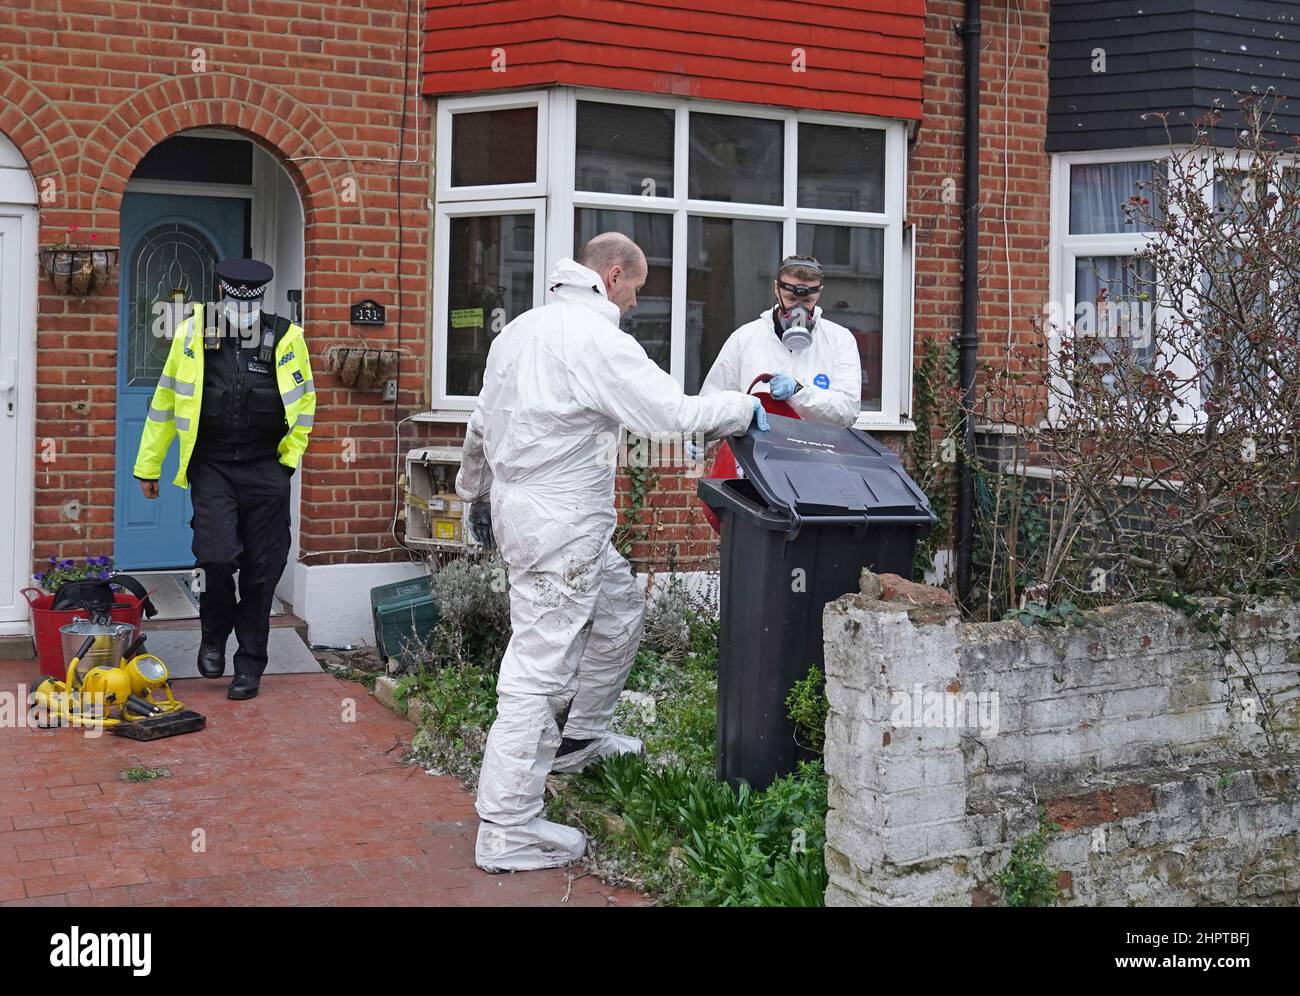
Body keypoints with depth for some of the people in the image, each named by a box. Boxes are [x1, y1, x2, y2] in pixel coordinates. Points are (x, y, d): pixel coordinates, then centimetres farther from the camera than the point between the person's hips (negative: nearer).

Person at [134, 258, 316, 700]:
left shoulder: (286, 337, 0)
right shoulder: (192, 334, 1)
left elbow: (304, 402, 11)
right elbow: (165, 401, 8)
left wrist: (289, 457, 3)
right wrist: (149, 465, 10)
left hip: (264, 470, 1)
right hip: (211, 467, 0)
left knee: (261, 571, 3)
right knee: (216, 556, -16)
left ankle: (249, 665, 17)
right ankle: (214, 636, 13)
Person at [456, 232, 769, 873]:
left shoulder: (519, 328, 13)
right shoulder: (595, 337, -17)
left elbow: (480, 425, 20)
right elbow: (672, 413, -21)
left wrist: (475, 493, 33)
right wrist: (743, 408, -5)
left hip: (522, 503, 10)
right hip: (557, 525, -10)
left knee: (619, 605, 26)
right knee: (539, 668, -6)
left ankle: (580, 736, 38)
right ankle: (506, 832, -1)